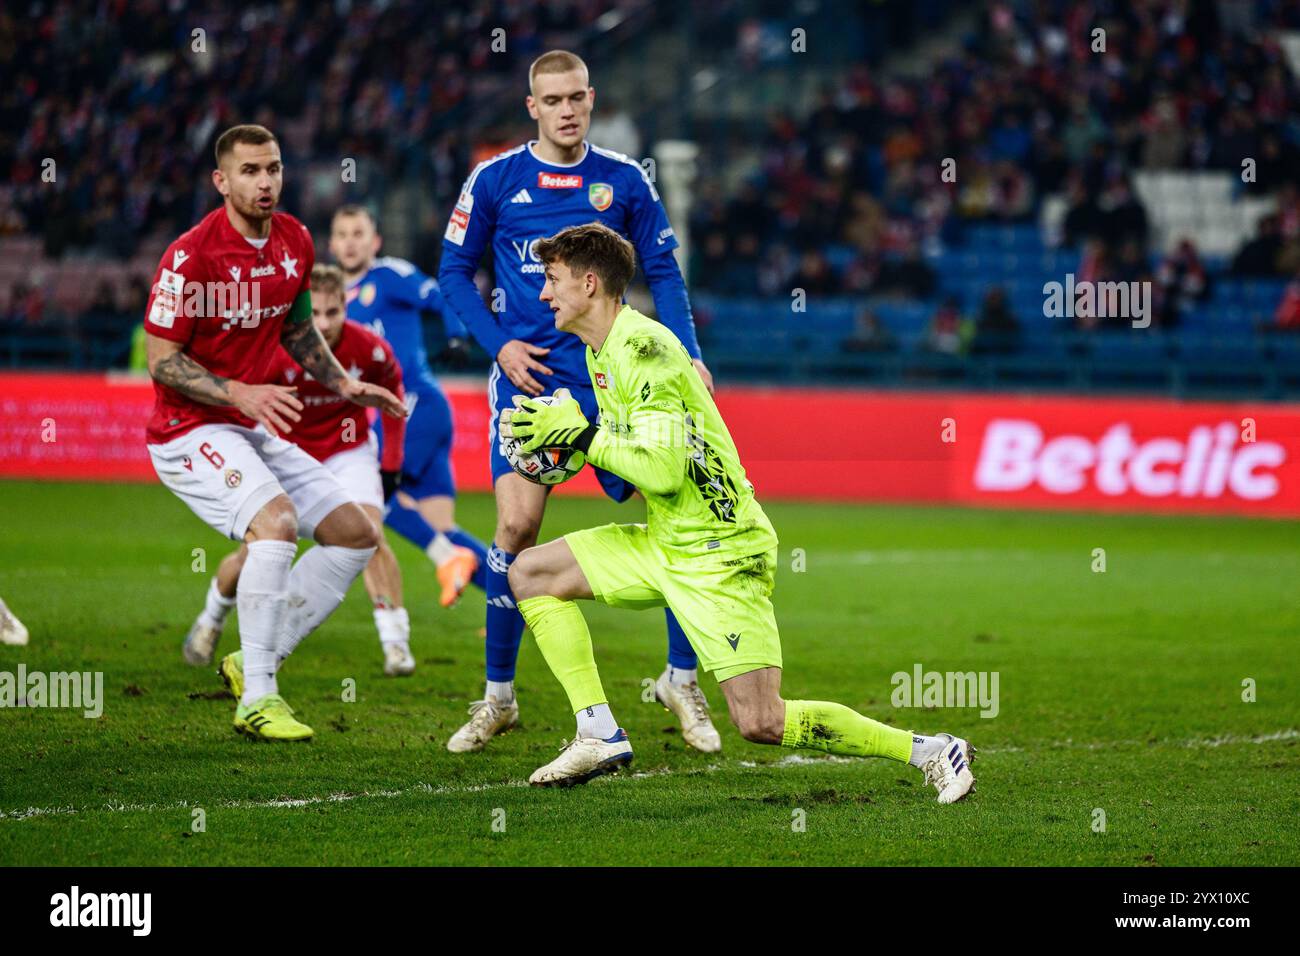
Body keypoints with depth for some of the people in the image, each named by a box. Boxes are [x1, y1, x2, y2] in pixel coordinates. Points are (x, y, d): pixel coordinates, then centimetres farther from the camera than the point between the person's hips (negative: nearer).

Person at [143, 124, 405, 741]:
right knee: (276, 521, -31)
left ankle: (257, 662, 9)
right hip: (189, 433, -8)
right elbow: (161, 362, -16)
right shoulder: (190, 257, -19)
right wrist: (241, 394, -27)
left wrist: (345, 385, 12)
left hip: (255, 432, 8)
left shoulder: (295, 242, 5)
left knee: (356, 534, 3)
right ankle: (256, 700, -24)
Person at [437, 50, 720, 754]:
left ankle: (682, 680, 10)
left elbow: (662, 272, 9)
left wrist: (687, 354, -5)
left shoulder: (623, 181, 5)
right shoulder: (495, 180, 2)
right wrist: (499, 344, -4)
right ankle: (497, 696, 3)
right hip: (529, 375, -1)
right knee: (517, 524, -13)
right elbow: (455, 270, 8)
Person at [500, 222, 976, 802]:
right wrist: (560, 435, 2)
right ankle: (600, 737, 3)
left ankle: (928, 751, -2)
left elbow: (662, 469, -26)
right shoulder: (600, 351, 10)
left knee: (760, 723, -13)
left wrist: (580, 434, -18)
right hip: (663, 543, 10)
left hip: (719, 553, -10)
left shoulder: (643, 350, -20)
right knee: (531, 574, 5)